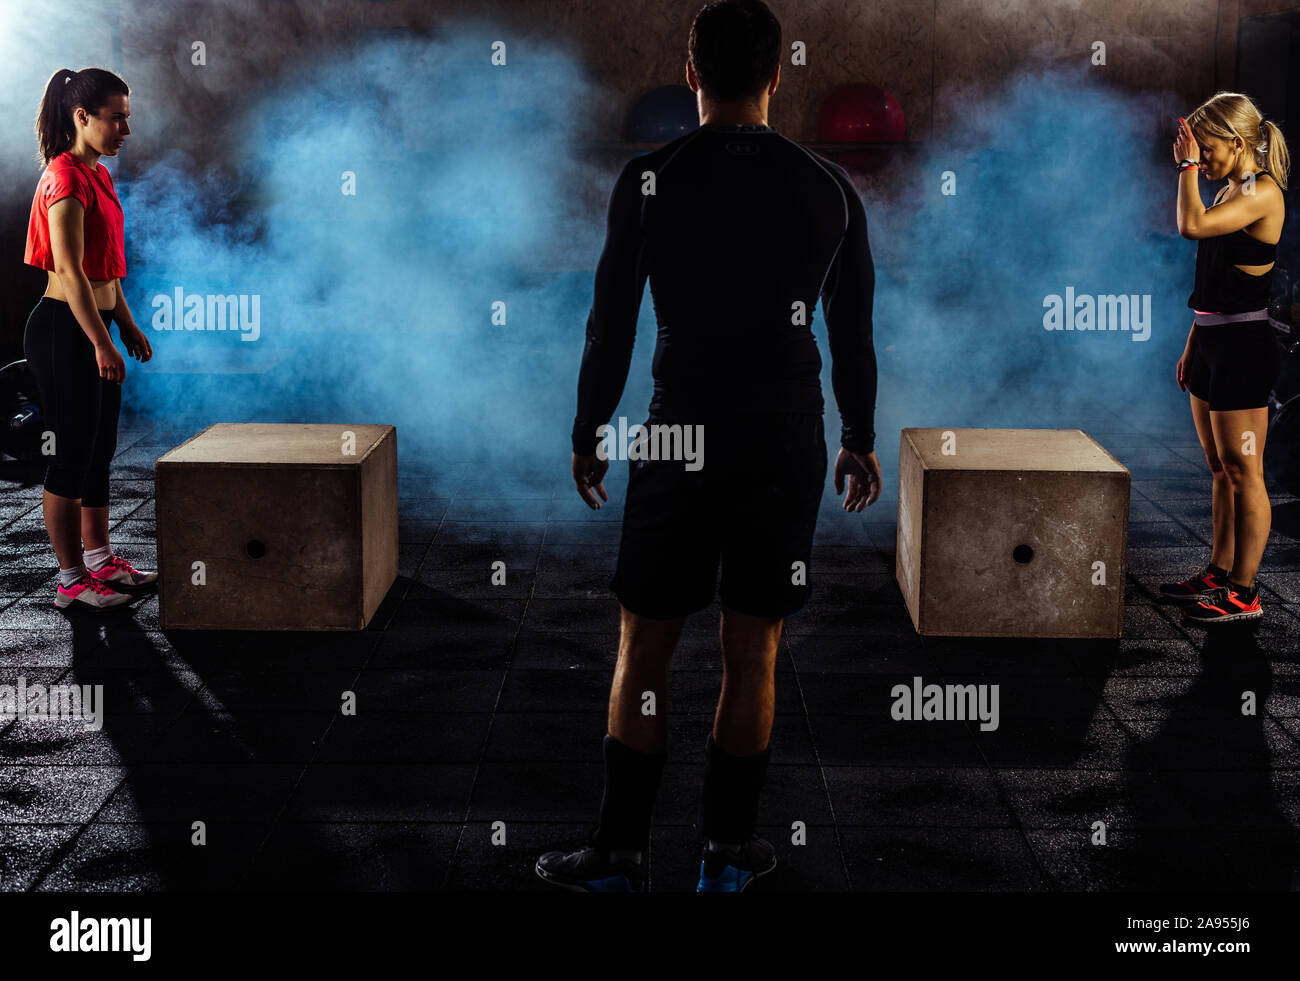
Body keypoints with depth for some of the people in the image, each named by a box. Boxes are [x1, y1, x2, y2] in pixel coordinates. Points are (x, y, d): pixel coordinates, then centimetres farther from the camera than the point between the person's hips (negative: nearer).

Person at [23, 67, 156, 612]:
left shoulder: (98, 174, 13)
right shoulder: (66, 178, -16)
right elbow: (69, 270, -22)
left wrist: (126, 324, 20)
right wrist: (100, 343, -23)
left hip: (95, 327, 10)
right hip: (65, 328, -10)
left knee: (100, 450, 15)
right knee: (72, 455, -3)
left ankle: (100, 561, 26)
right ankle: (72, 581, 4)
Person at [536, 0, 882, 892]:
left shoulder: (648, 181, -4)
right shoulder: (829, 188, 2)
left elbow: (612, 322, -2)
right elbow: (855, 330, 7)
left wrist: (589, 431, 9)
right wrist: (860, 440, 17)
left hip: (680, 438, -2)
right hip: (788, 448, 2)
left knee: (644, 650, 7)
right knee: (753, 654, 9)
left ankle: (620, 851, 12)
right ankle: (729, 852, 18)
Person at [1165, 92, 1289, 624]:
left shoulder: (1263, 192, -14)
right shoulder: (1231, 193, 15)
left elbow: (1191, 225, -29)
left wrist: (1188, 165, -16)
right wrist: (1192, 346, 19)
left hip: (1244, 346, -9)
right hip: (1212, 343, 9)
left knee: (1243, 473, -4)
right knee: (1221, 470, 16)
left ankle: (1244, 594, 2)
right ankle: (1219, 574, 25)